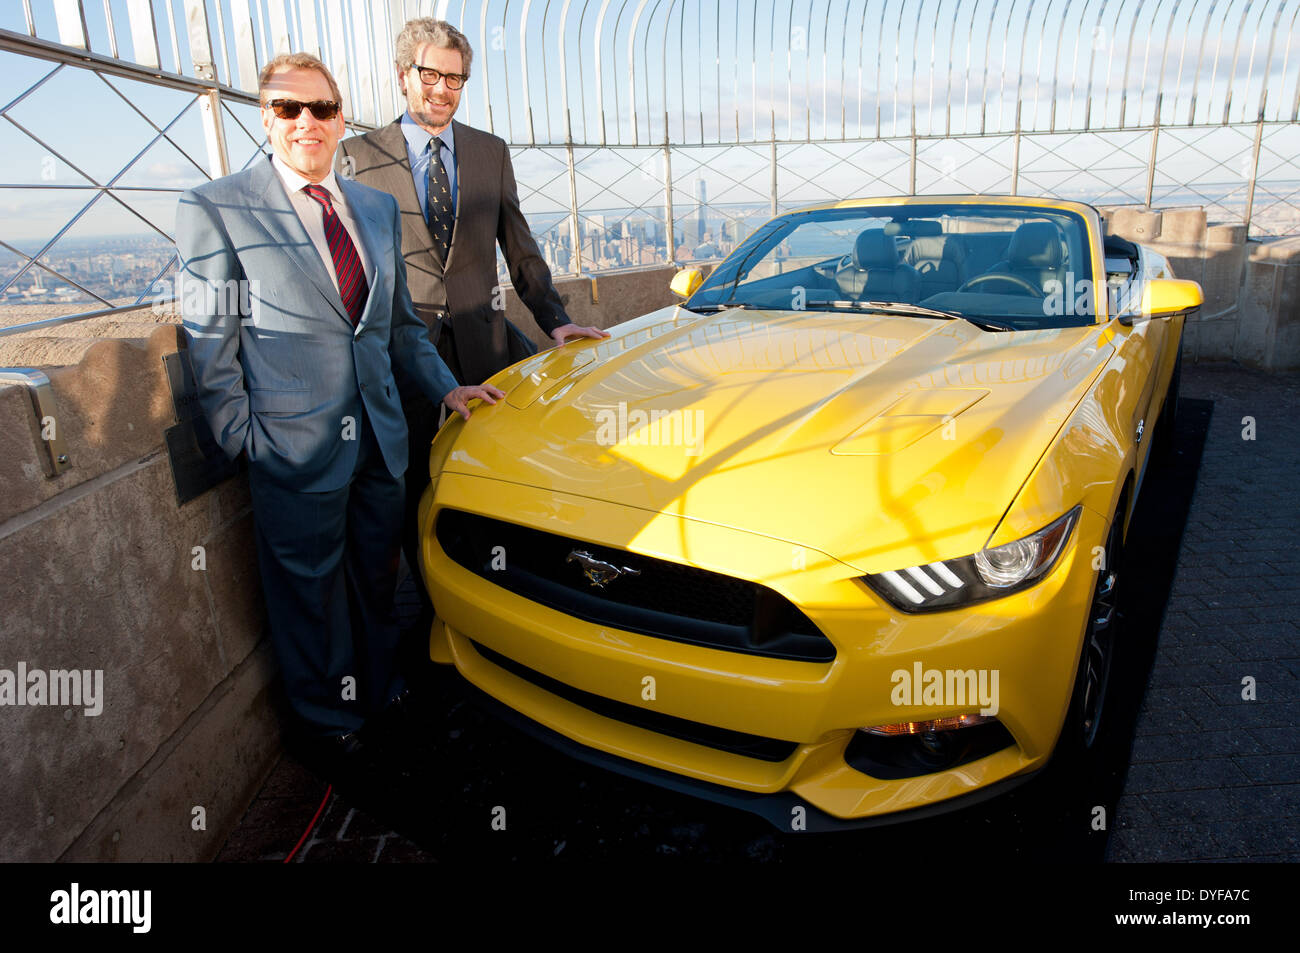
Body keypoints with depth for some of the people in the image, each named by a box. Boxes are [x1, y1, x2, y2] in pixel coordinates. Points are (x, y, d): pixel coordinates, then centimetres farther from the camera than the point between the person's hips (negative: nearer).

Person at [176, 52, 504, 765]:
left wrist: (445, 387, 9)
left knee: (376, 582, 19)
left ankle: (379, 694, 41)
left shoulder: (378, 208, 12)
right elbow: (211, 344, -5)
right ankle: (329, 720, 33)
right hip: (296, 448, -5)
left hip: (379, 439, 5)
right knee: (312, 594, 10)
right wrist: (243, 439, -9)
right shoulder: (214, 210, -5)